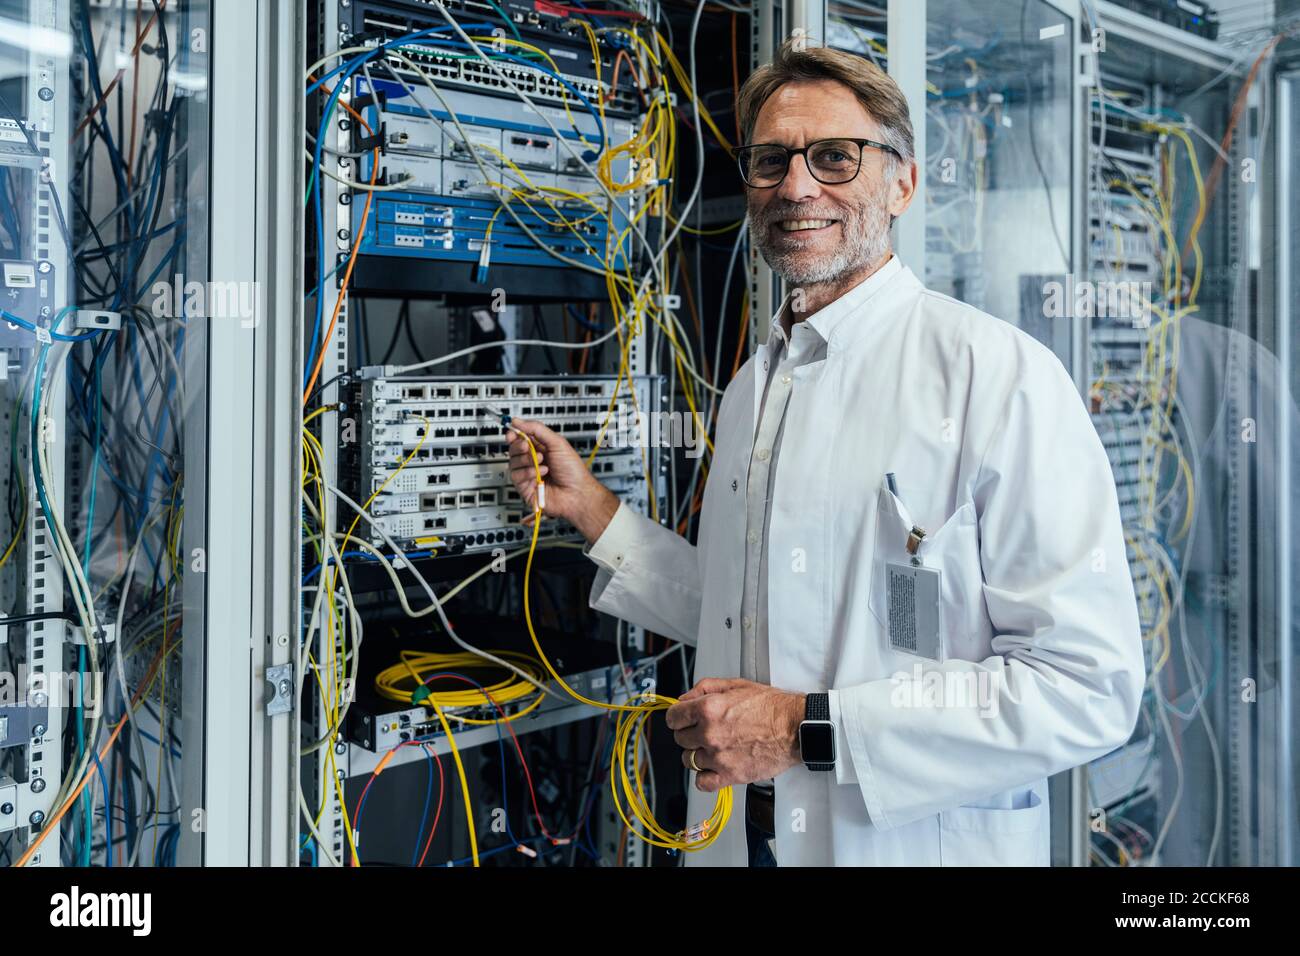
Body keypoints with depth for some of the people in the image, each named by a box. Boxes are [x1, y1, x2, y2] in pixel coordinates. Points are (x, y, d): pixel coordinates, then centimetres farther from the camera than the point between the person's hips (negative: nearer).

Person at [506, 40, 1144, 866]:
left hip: (924, 843, -6)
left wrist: (810, 728, -22)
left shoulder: (999, 373, -17)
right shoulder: (751, 389, 7)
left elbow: (1090, 688, -22)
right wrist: (593, 512, 8)